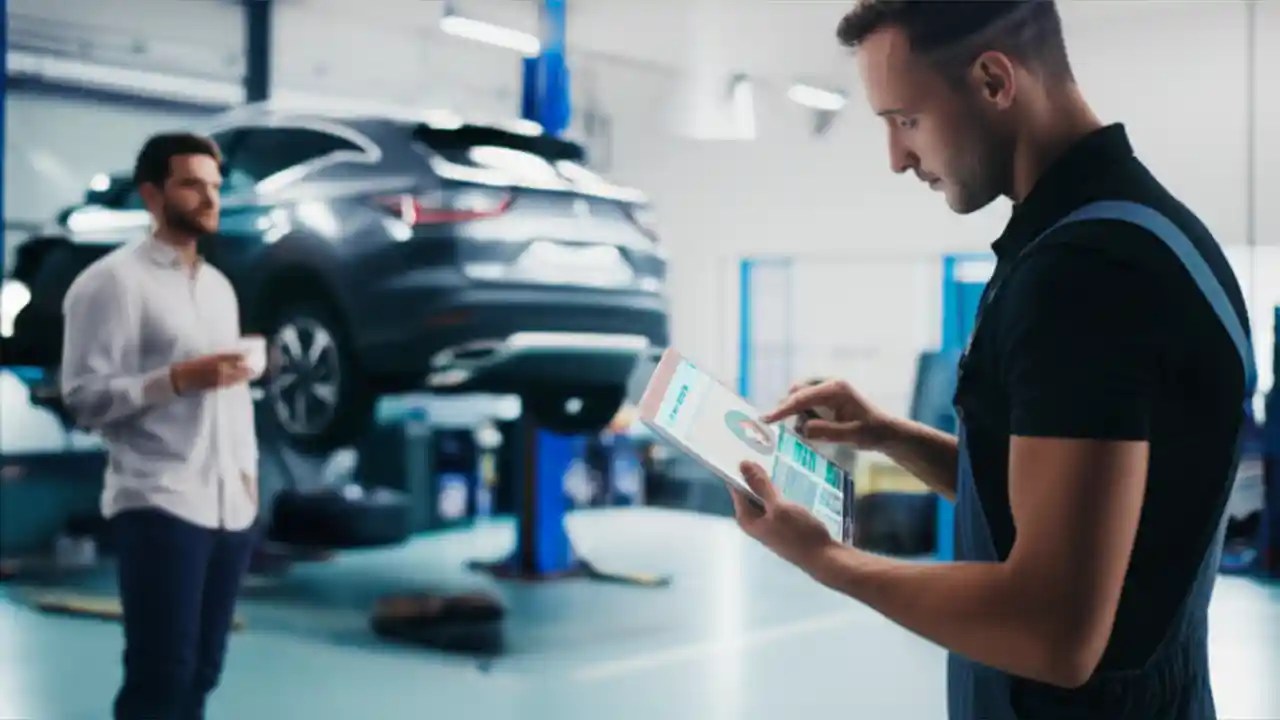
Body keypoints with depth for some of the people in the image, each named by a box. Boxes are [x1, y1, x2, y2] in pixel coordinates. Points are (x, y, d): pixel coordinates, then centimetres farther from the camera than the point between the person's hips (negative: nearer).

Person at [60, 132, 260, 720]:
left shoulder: (219, 285, 20)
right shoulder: (113, 280, -5)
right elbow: (84, 398, -11)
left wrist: (248, 469, 12)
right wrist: (179, 378, -21)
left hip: (229, 505, 7)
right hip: (159, 505, -7)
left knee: (200, 672, 11)